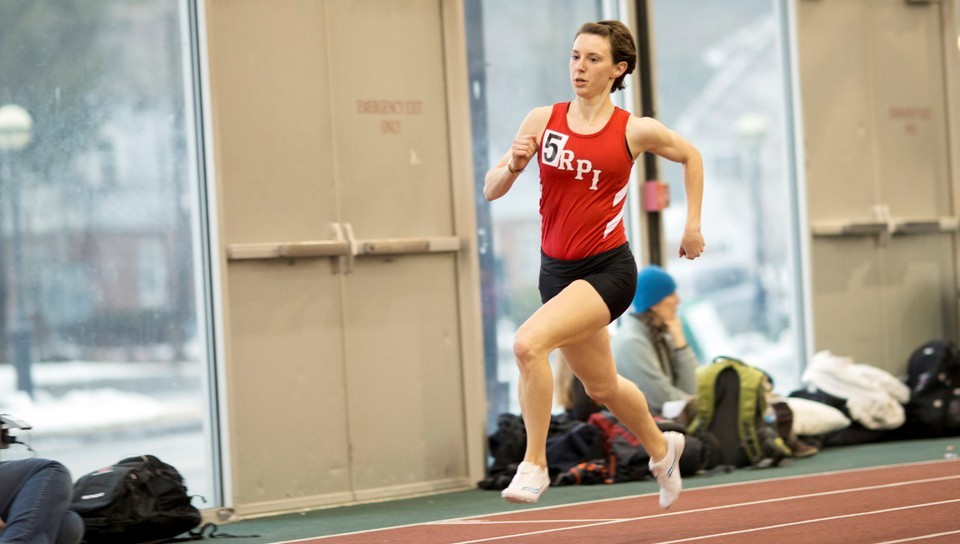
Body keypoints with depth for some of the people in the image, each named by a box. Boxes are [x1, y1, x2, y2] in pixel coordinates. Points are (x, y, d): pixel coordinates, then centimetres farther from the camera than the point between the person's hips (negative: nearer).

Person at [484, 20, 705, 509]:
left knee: (528, 343, -28)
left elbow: (691, 156, 13)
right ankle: (661, 448, 48)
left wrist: (693, 225, 10)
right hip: (556, 269, 5)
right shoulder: (542, 121, 1)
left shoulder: (634, 130, -6)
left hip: (607, 268, -5)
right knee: (601, 386, 20)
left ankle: (534, 463, -16)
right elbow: (491, 190, 1)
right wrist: (513, 164, -19)